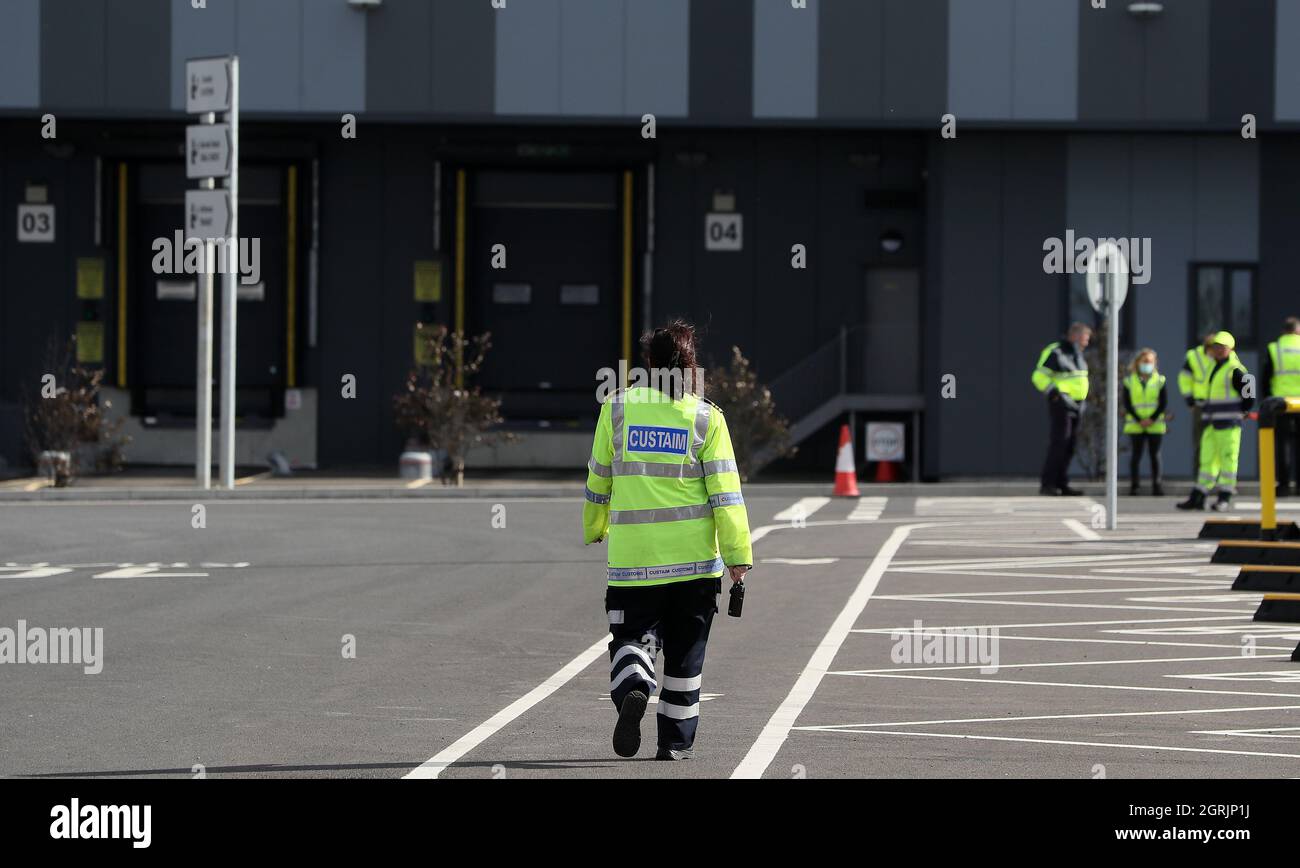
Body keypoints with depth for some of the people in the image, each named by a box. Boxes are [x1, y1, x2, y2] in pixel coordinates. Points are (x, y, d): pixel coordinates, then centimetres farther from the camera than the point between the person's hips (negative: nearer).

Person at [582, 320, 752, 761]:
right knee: (685, 652, 12)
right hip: (694, 558, 0)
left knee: (631, 637, 8)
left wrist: (595, 528, 26)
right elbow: (725, 492, -7)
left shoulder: (617, 408, 0)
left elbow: (599, 479, 9)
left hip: (633, 556, 0)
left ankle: (632, 687, -24)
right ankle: (676, 739, 16)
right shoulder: (706, 417, -4)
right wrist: (738, 555, -4)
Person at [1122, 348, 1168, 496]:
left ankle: (1156, 485, 1)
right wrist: (1139, 420, -12)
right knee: (1135, 455, 1)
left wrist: (1152, 419, -12)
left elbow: (1164, 402, 0)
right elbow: (1127, 403, -1)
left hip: (1155, 425, 0)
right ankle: (1133, 486, 4)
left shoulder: (1160, 380, 5)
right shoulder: (1129, 381, 4)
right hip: (1135, 426, 0)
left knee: (1155, 455, 0)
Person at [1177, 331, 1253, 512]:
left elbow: (1249, 396, -10)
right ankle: (1197, 497, 9)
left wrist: (1241, 411, 0)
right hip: (1211, 424, 9)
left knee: (1228, 458, -5)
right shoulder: (1214, 368, 17)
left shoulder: (1235, 370, -10)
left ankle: (1225, 498, -1)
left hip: (1228, 424, -9)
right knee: (1207, 458, 8)